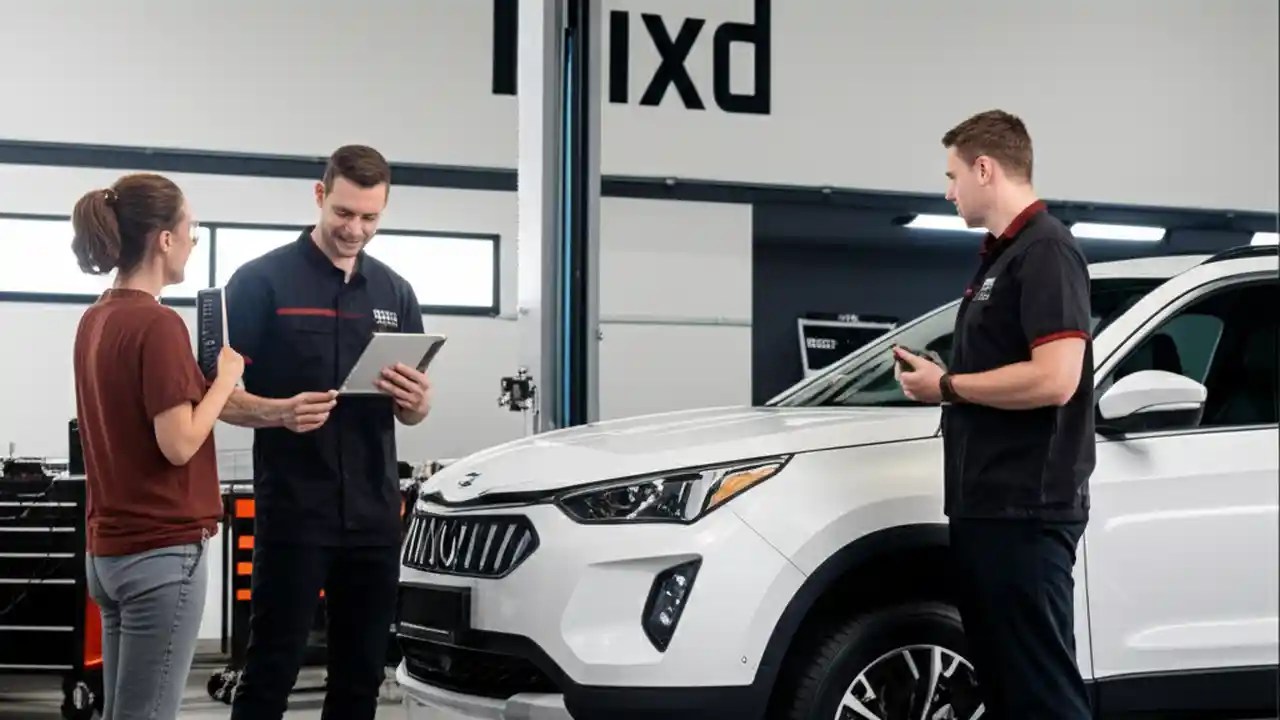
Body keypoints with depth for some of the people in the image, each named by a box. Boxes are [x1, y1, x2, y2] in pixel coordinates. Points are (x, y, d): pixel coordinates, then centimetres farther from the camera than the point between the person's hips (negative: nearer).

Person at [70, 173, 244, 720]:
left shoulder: (94, 320, 10)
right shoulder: (158, 324, -17)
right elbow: (179, 444, -19)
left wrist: (200, 377, 13)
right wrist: (224, 378, -6)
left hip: (107, 546, 9)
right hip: (162, 550, -9)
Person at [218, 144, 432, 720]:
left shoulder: (395, 292, 12)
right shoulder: (262, 280, -4)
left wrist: (415, 401, -7)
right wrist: (277, 412, -25)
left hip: (374, 513, 5)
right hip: (292, 511, -5)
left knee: (362, 673, 10)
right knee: (271, 672, -2)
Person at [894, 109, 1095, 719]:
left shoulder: (1046, 252, -13)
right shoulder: (1000, 255, 18)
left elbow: (1055, 379, -23)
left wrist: (947, 386, -14)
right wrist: (941, 382, 10)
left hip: (1026, 510, -10)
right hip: (986, 506, 11)